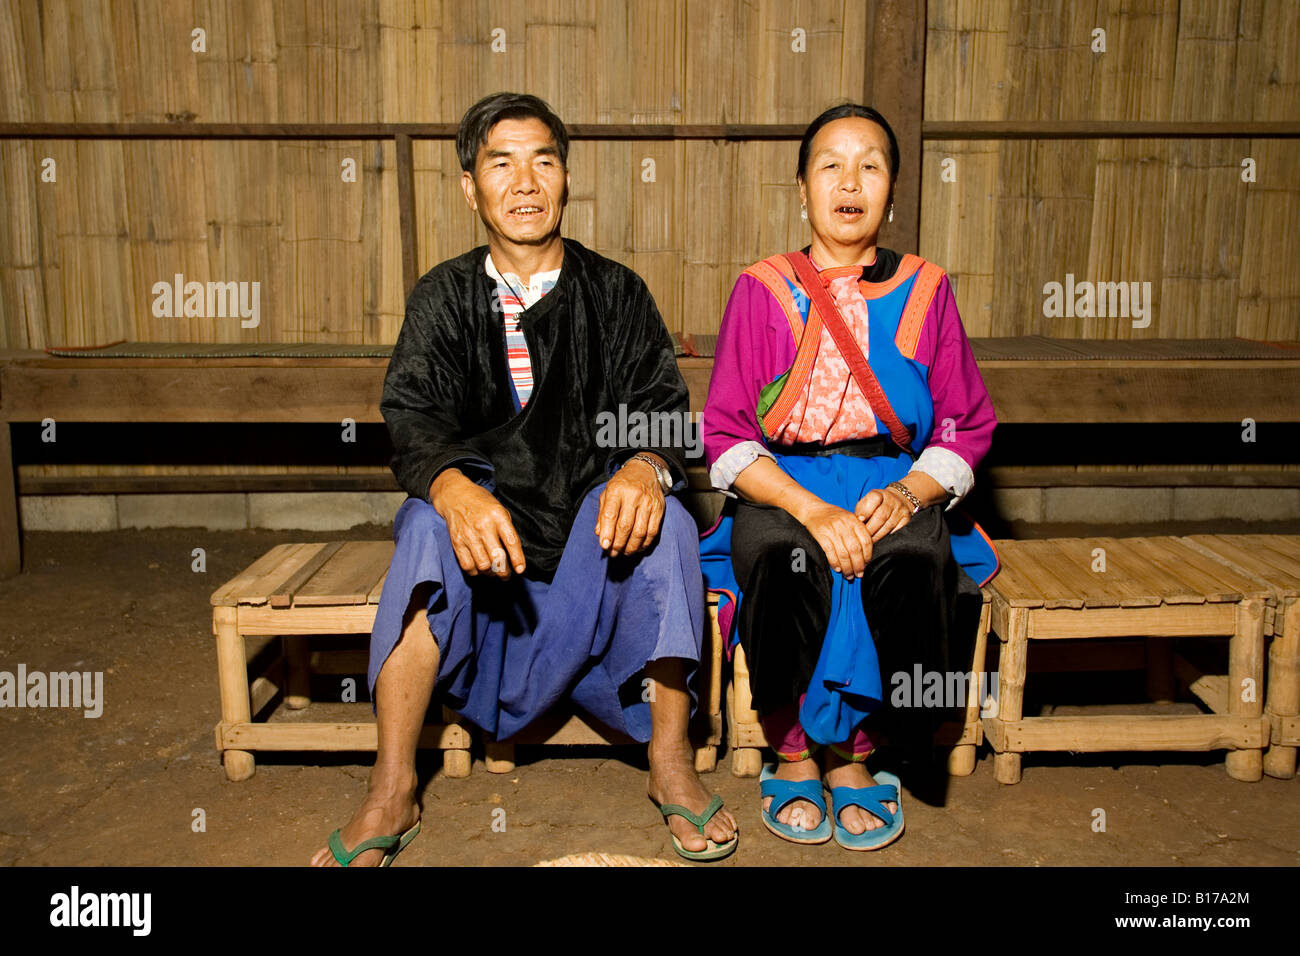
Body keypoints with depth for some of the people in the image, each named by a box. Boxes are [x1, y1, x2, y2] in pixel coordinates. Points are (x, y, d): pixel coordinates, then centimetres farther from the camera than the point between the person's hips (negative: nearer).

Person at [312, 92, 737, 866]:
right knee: (431, 526, -31)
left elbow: (663, 408, -3)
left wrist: (645, 468, -29)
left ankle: (673, 764, -16)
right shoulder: (443, 298, 5)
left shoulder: (616, 293, 6)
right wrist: (456, 489, -34)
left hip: (595, 516, 0)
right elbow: (413, 417, -10)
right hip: (483, 511, 0)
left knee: (665, 523, -30)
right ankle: (392, 794, -23)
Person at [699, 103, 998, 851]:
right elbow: (726, 437, -2)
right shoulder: (762, 291, 4)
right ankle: (796, 748, -10)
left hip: (897, 489, 1)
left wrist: (908, 493, -14)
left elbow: (968, 425, 7)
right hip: (780, 490, -1)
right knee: (782, 553, -34)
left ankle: (855, 749, -9)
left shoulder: (925, 291, 9)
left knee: (913, 555, -32)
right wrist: (812, 510, -19)